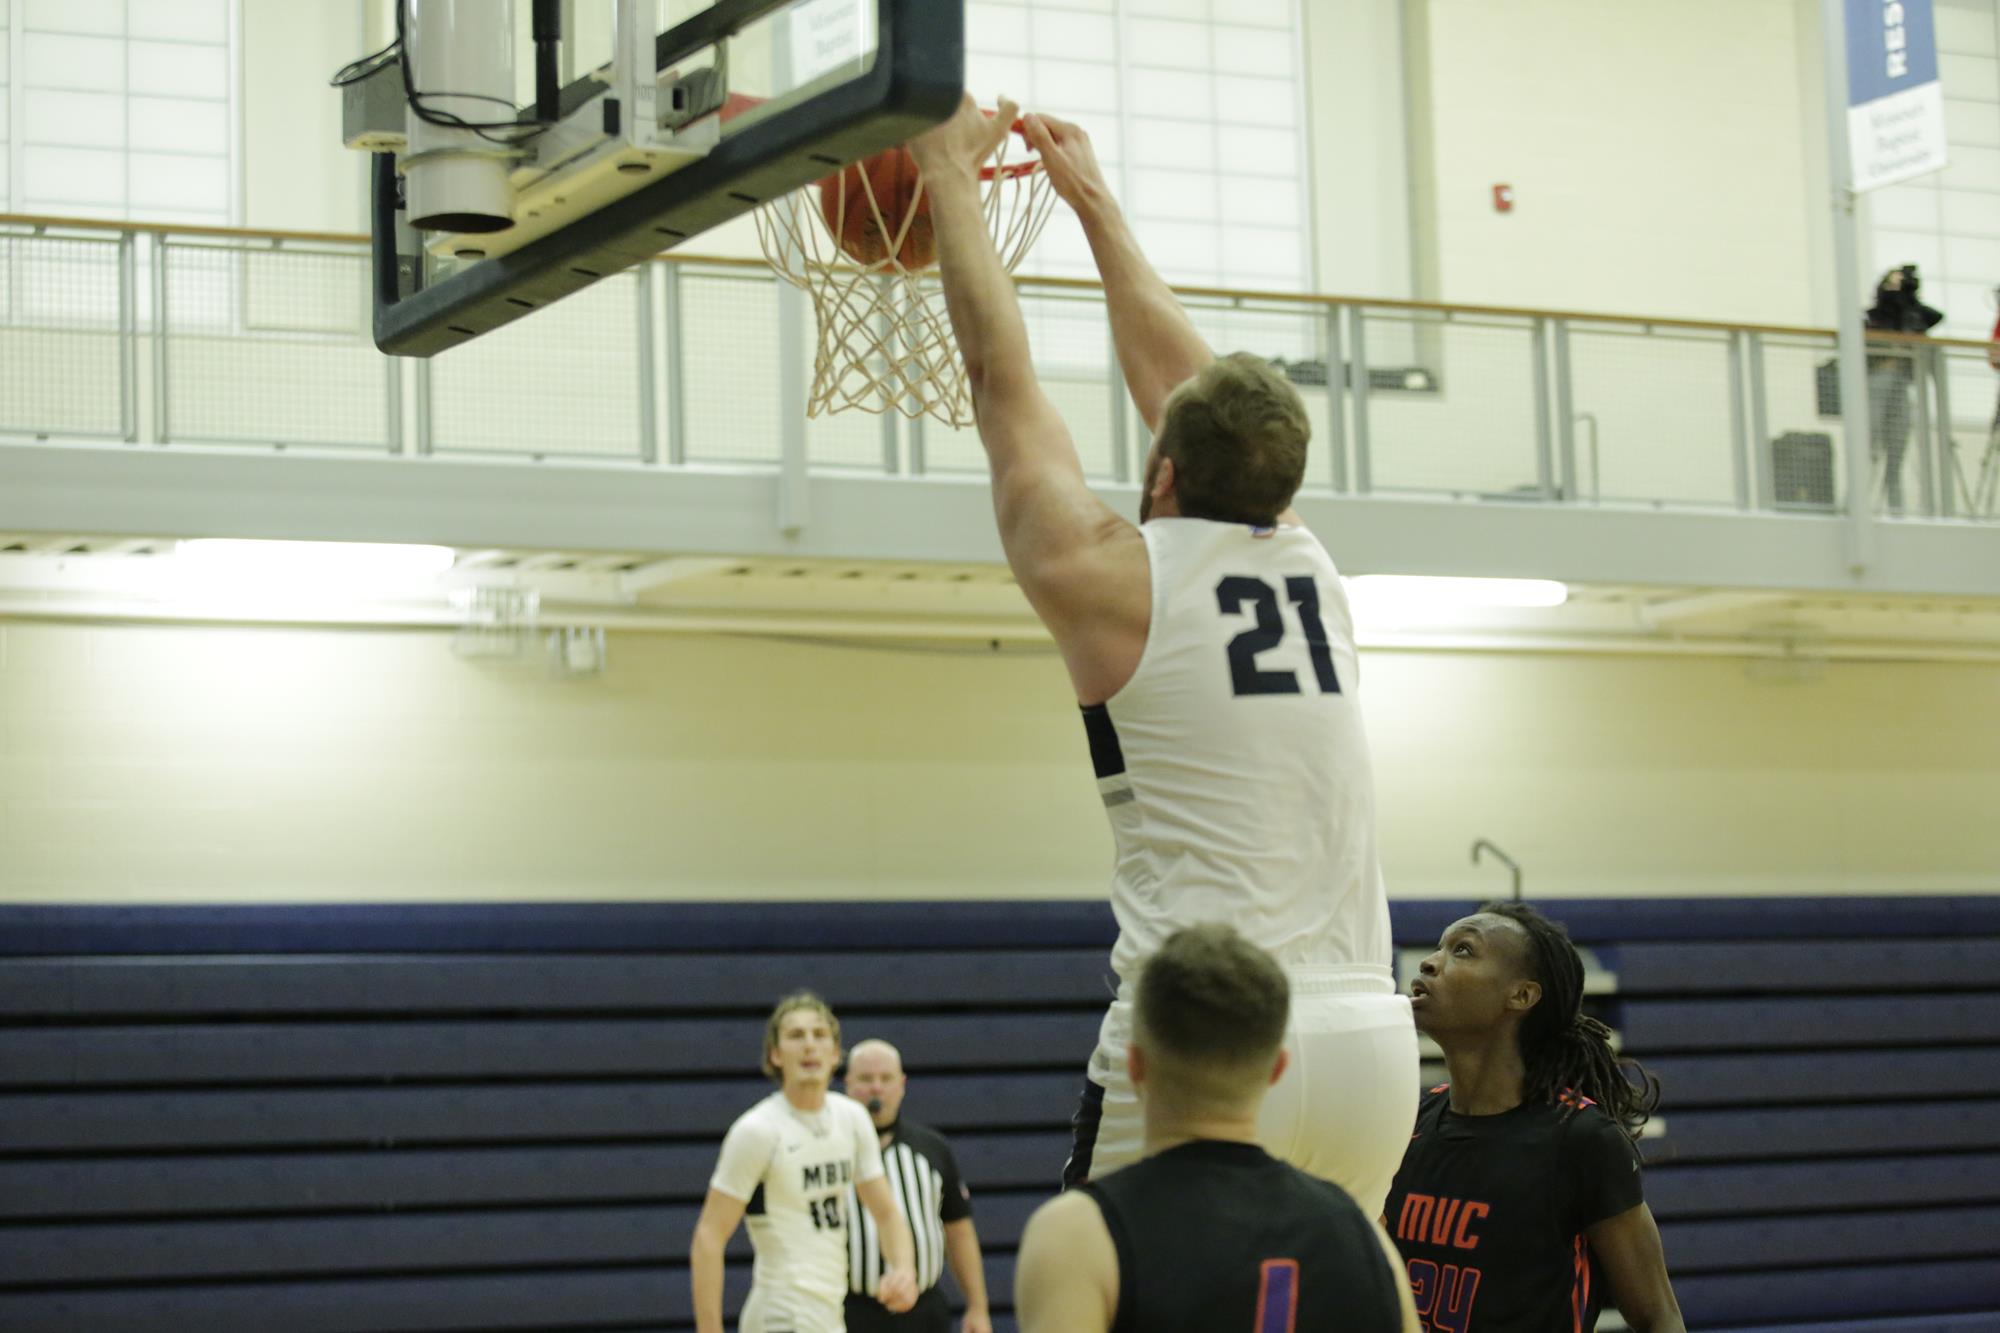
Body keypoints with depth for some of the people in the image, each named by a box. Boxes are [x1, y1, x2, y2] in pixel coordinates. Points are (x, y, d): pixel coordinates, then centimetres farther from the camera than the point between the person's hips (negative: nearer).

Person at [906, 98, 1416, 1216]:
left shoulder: (1108, 578, -1)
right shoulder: (1313, 570, 14)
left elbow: (1001, 372, 10)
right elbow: (1182, 374, 28)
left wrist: (950, 176, 22)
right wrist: (1094, 199, 39)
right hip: (1372, 1032, 6)